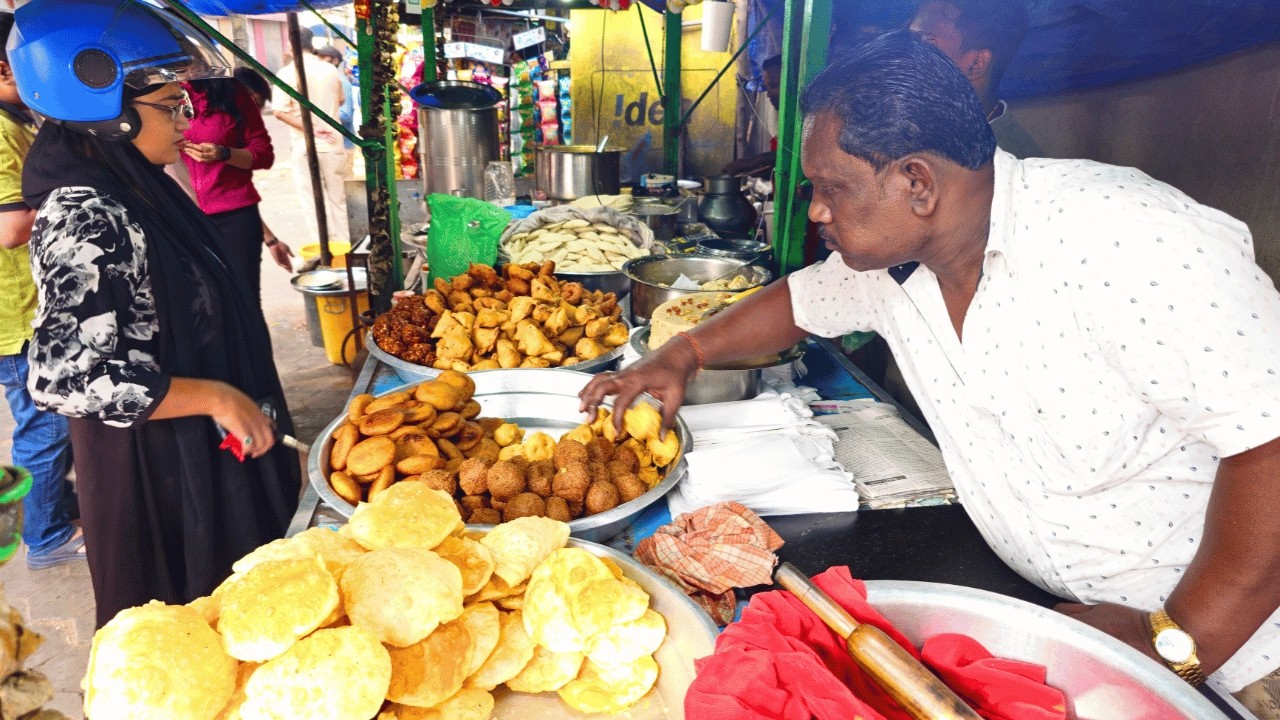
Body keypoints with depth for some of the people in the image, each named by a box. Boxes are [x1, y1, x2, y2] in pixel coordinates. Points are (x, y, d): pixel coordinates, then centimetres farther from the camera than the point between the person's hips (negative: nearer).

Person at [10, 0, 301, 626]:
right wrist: (215, 397, -25)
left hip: (206, 455, 9)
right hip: (156, 471, -9)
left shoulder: (133, 192, 4)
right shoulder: (87, 221, -25)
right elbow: (63, 379, -31)